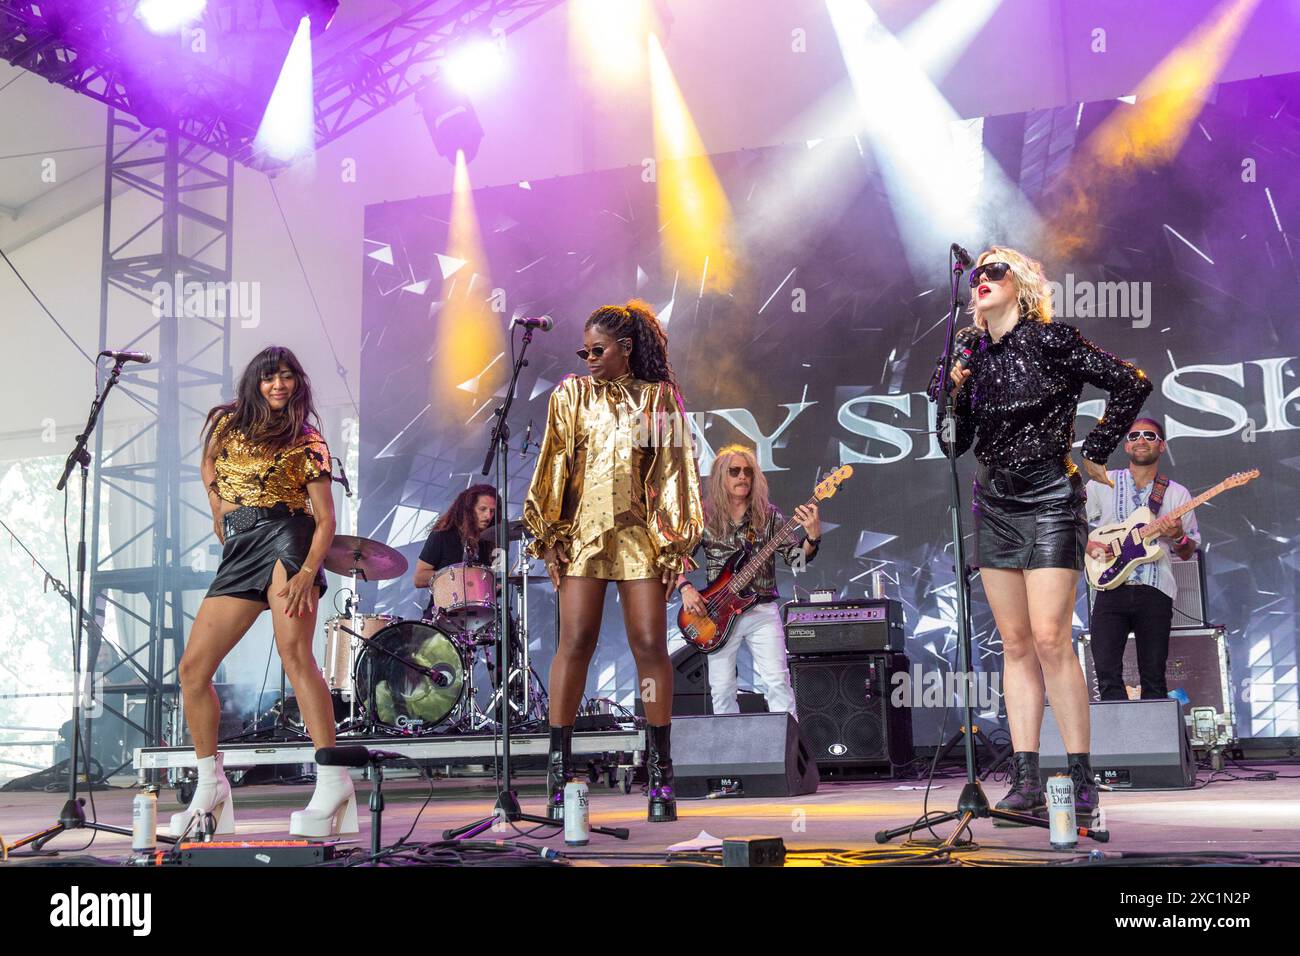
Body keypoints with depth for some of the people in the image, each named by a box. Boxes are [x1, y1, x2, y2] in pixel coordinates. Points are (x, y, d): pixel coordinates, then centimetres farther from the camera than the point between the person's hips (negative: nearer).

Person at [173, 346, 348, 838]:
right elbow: (208, 467, 34)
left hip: (286, 538, -5)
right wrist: (219, 510, 18)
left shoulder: (307, 441, 4)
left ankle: (334, 781, -30)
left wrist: (308, 572, -17)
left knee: (294, 653, -25)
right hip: (237, 551, 6)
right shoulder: (227, 422, 16)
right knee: (193, 668, 0)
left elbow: (326, 519, -2)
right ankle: (211, 787, 13)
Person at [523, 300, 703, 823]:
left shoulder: (659, 398, 8)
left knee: (650, 646, -4)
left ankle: (660, 773, 5)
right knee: (575, 643, -6)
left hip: (640, 535, 0)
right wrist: (549, 538, -2)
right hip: (582, 532, 1)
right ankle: (559, 770, 1)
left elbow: (673, 472, 6)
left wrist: (674, 543, 0)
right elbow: (553, 467, 6)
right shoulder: (571, 395, 10)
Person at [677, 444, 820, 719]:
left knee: (778, 682, -10)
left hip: (762, 610, -1)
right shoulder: (706, 518, 3)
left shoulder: (769, 515, 3)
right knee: (721, 691, 1)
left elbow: (795, 557, -3)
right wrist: (685, 587, -9)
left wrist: (812, 536, -23)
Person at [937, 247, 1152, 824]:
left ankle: (1081, 779, -4)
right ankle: (1025, 781, 6)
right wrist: (953, 394, -5)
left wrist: (1096, 452, -3)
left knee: (1049, 638, -12)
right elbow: (953, 445, 11)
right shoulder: (973, 353, 10)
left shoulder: (1049, 339, -6)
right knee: (1015, 644, 4)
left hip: (1049, 499, -6)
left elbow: (1132, 383, -6)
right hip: (994, 503, 6)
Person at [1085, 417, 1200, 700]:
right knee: (1107, 674, -11)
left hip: (1155, 591, 1)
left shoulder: (1177, 494, 11)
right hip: (1111, 588, 0)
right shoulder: (1101, 484, 10)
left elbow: (1188, 553, 15)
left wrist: (1178, 537, -7)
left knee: (1153, 680, 2)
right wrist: (1090, 545, -4)